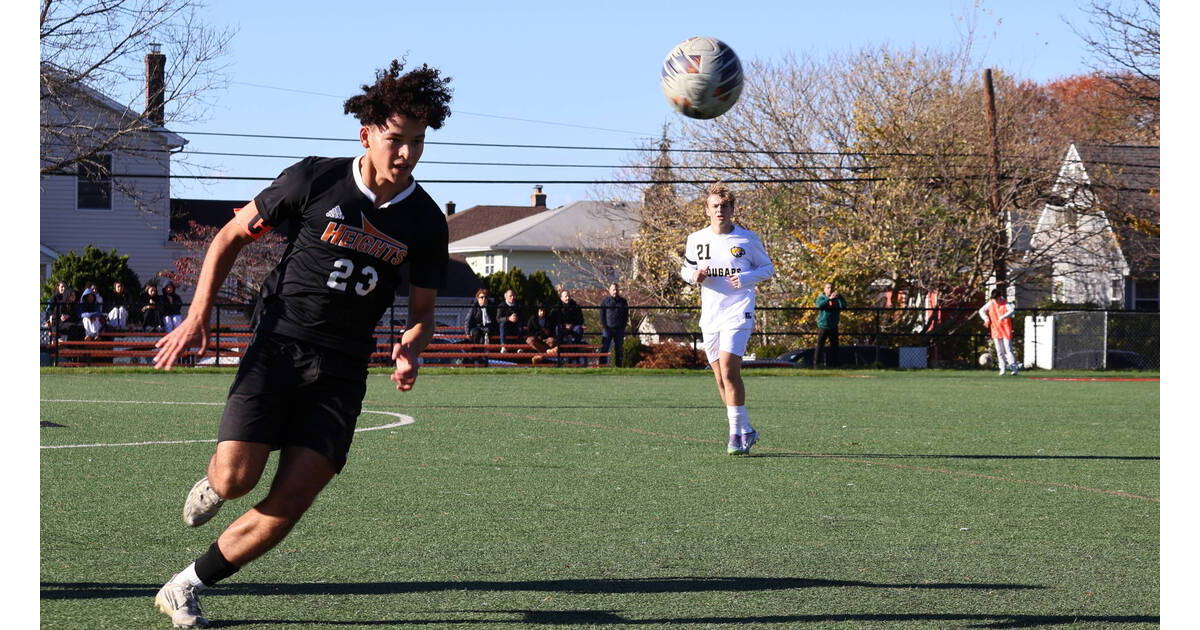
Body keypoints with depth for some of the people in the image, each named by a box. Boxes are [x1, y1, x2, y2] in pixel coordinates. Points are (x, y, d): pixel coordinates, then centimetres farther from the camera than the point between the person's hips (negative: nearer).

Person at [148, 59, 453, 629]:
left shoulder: (425, 223, 1)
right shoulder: (315, 179, -6)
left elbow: (422, 308, 11)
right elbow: (231, 237, 4)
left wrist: (410, 348, -13)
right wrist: (197, 317, -3)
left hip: (343, 368, 2)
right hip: (278, 346, -2)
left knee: (292, 499, -11)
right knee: (236, 477, -18)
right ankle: (213, 485, 21)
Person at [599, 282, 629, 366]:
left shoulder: (623, 301, 10)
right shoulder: (605, 300, 5)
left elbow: (626, 314, 14)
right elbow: (601, 314, 4)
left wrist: (624, 325, 2)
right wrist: (603, 326, -5)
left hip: (619, 329, 2)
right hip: (608, 328, -2)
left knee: (619, 348, 5)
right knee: (604, 348, -7)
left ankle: (619, 365, 10)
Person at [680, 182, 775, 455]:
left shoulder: (747, 239, -2)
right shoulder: (696, 239, 8)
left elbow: (768, 267, 6)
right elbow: (685, 269, 19)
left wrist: (747, 278, -13)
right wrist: (694, 275, -4)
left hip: (738, 312, -5)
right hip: (710, 315, 5)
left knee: (729, 369, -19)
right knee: (721, 377, 7)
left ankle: (738, 434, -13)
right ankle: (746, 431, 20)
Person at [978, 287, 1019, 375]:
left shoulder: (1005, 303, -8)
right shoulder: (990, 303, 5)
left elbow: (1012, 310, -25)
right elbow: (981, 310, 13)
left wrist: (1003, 317, -38)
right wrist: (986, 319, -4)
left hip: (1006, 331, -4)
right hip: (996, 331, 4)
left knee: (1008, 349, -11)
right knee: (999, 351, 6)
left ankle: (1014, 367, -11)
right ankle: (1002, 369, 13)